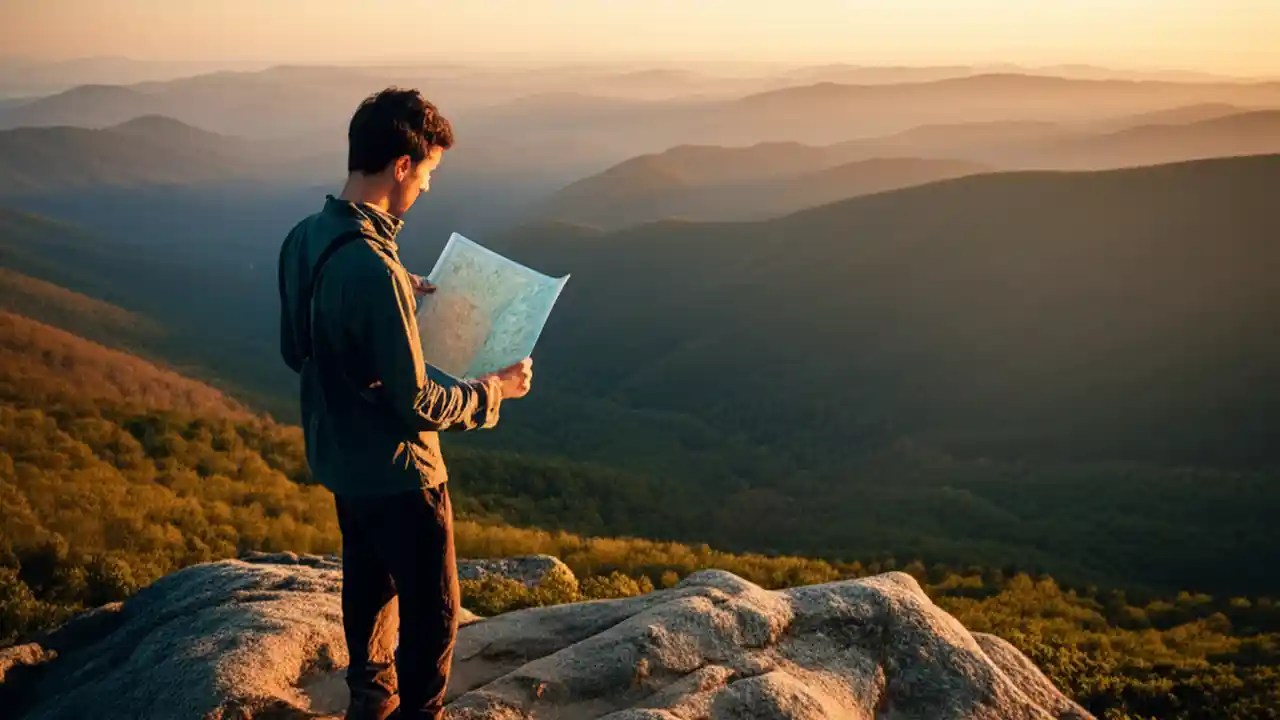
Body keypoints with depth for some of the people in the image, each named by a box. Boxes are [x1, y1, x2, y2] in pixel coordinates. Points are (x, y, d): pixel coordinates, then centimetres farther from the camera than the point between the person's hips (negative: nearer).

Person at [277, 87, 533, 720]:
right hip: (395, 473, -9)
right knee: (432, 612, 10)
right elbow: (416, 405, -26)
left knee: (370, 583, 27)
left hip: (338, 459, 9)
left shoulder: (303, 239, -4)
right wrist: (493, 390, -10)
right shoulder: (374, 269, -31)